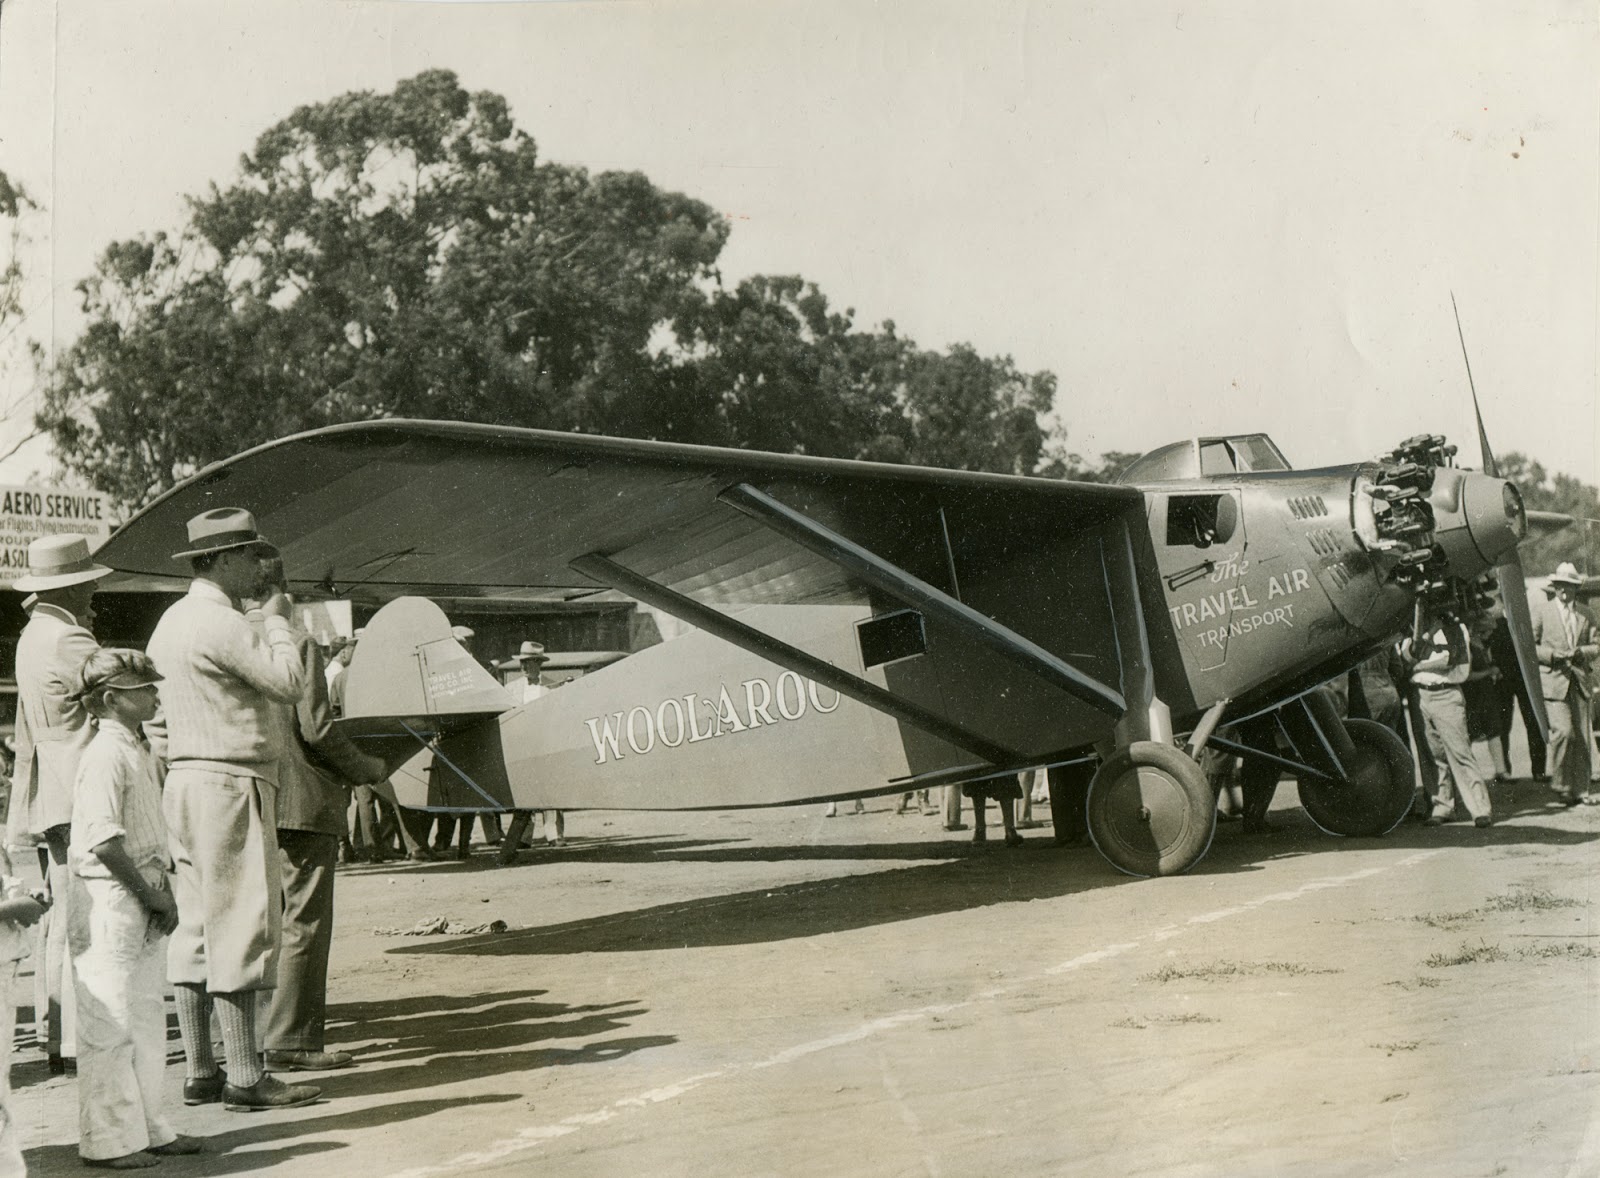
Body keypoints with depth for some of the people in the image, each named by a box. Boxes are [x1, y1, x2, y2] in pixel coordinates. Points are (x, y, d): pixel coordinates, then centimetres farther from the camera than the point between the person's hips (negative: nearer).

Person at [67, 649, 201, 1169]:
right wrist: (151, 894, -16)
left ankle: (149, 1128, 24)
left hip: (143, 904, 10)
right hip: (107, 899, -10)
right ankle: (108, 1140, 5)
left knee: (147, 1018, 15)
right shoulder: (105, 755, -15)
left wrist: (160, 893, 7)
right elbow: (104, 840, -22)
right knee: (110, 1022, -2)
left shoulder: (141, 751, 14)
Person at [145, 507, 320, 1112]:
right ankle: (246, 1077, -6)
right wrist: (277, 623, -1)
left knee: (195, 930, 10)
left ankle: (199, 1072, 14)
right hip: (229, 784, -10)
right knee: (240, 930, -8)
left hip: (185, 782, 10)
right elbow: (289, 683, -16)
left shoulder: (172, 620, 17)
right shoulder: (220, 623, -14)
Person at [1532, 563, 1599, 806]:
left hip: (1579, 682, 4)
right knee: (1563, 731, -16)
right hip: (1553, 680, -4)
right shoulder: (1541, 610, 4)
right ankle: (1561, 784, -1)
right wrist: (1551, 655, -13)